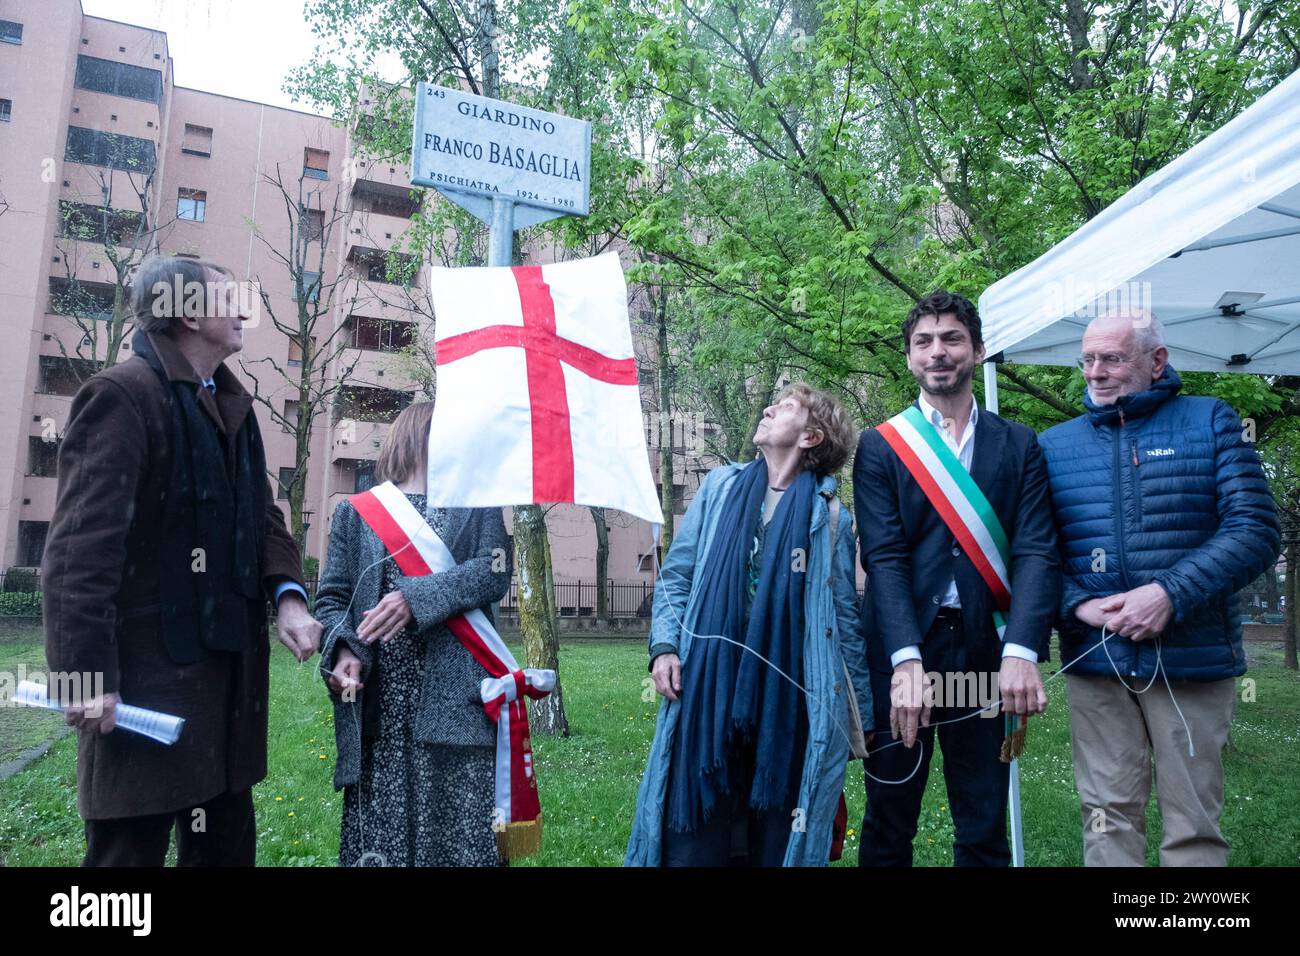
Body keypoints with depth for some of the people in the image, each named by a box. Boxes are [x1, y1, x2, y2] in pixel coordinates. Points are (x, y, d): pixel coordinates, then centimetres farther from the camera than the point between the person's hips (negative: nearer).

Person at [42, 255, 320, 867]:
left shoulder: (231, 403, 14)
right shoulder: (123, 394, -13)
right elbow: (80, 546, -19)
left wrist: (287, 594, -2)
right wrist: (88, 675, -22)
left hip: (229, 664, 8)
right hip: (150, 671, -8)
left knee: (226, 842, 18)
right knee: (132, 845, 5)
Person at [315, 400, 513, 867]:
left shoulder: (477, 505, 12)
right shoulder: (355, 512, 13)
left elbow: (494, 572, -5)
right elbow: (332, 597, 7)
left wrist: (417, 597, -18)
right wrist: (344, 650, -13)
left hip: (454, 700, 0)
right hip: (377, 709, 1)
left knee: (460, 829, -1)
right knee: (378, 830, 1)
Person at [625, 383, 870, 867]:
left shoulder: (830, 518, 3)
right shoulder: (719, 487, 8)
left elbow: (845, 619, 6)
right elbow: (676, 574, 9)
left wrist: (860, 712, 7)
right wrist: (664, 645, -5)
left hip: (788, 697, -1)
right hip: (706, 686, 1)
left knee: (776, 834, 9)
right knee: (694, 831, 7)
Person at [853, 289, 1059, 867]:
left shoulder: (1019, 446, 8)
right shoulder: (880, 445, 4)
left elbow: (1036, 553, -2)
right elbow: (883, 558, -7)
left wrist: (1021, 652, -18)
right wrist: (908, 661, -19)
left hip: (985, 655, 1)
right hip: (900, 654, -1)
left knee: (985, 832, 11)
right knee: (889, 825, 10)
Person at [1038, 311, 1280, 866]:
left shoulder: (1210, 421, 4)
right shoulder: (1054, 444, 10)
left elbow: (1256, 530, -4)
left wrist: (1171, 593, -16)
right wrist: (1079, 606, -11)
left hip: (1192, 659, -1)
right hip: (1094, 661, 2)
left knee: (1194, 823, 7)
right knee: (1108, 818, 8)